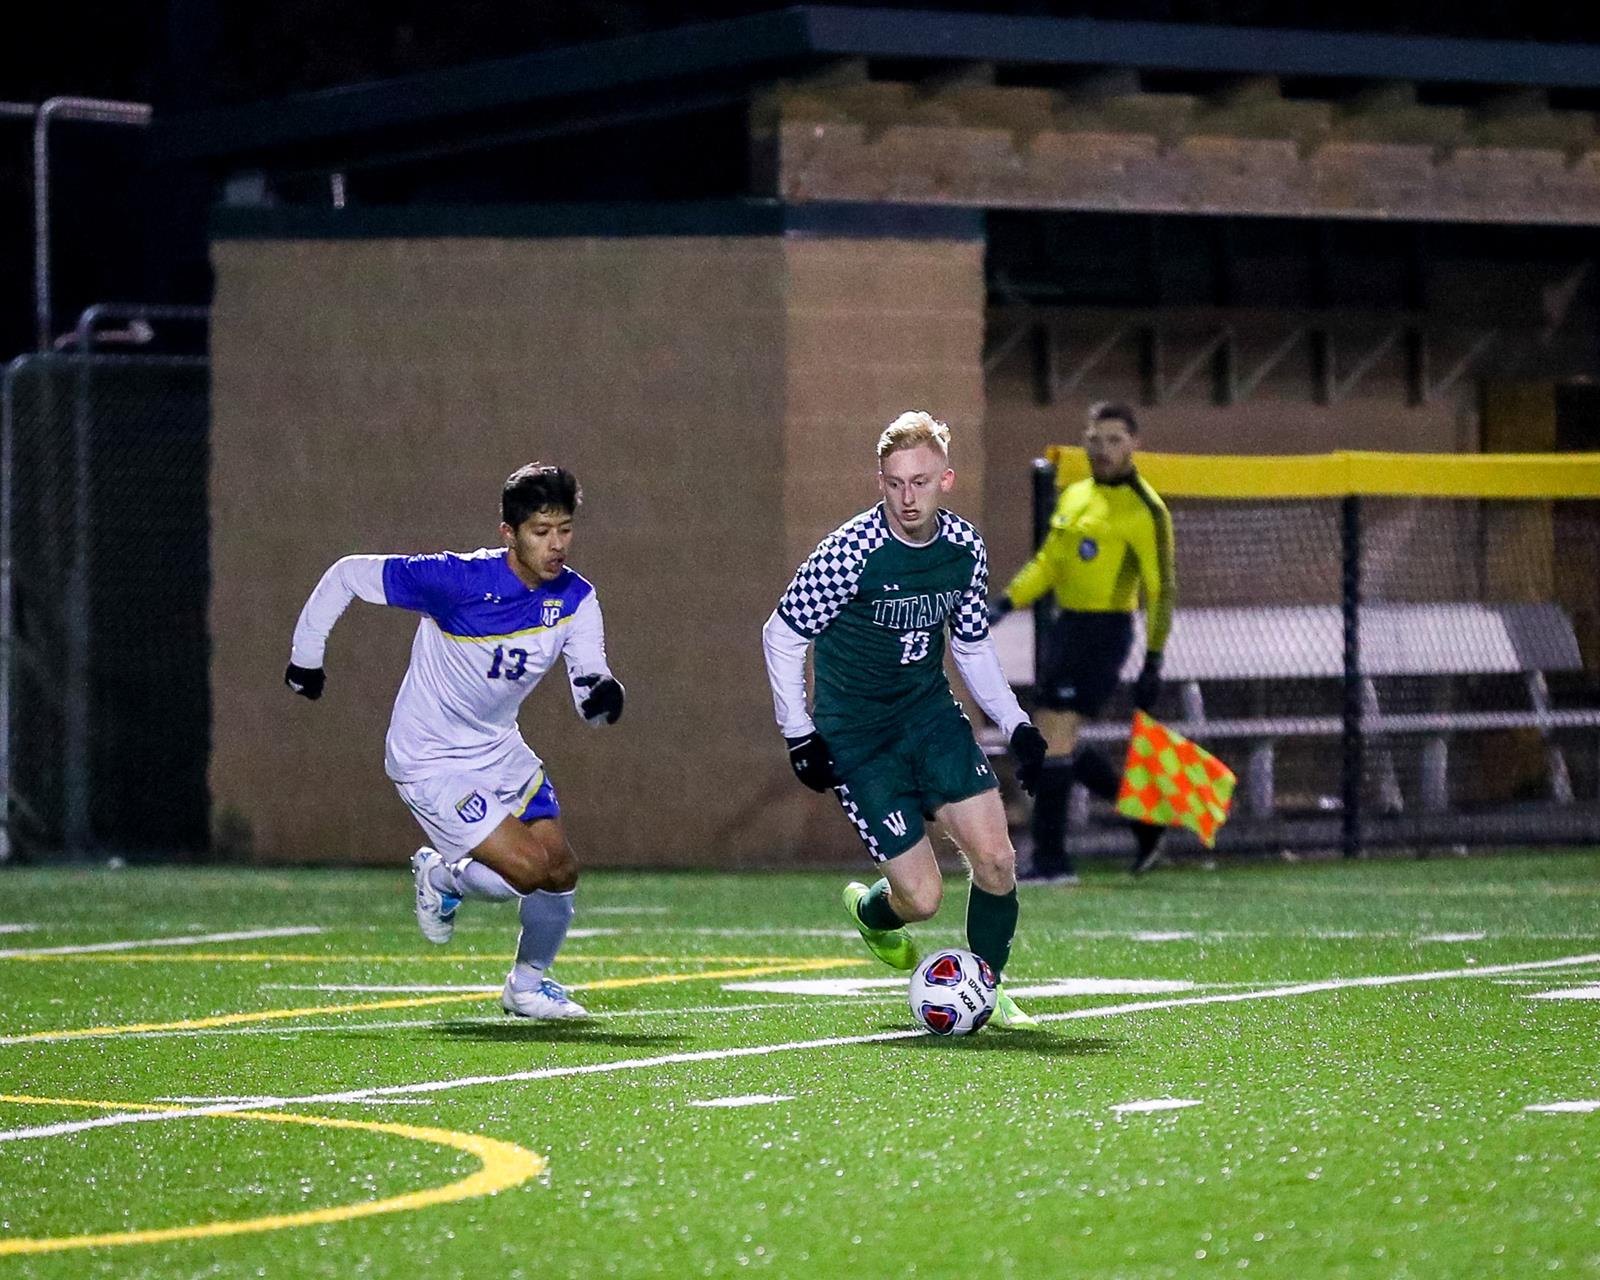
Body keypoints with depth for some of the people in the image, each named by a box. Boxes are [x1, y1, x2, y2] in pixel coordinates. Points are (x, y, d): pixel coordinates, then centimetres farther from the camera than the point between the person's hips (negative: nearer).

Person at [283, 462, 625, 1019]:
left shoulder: (575, 599, -9)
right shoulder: (458, 580, -25)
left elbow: (588, 674, -14)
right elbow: (347, 575, -14)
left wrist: (602, 693, -39)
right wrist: (305, 654, -6)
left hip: (499, 749, 6)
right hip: (431, 760, -6)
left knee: (561, 870, 1)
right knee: (528, 868, -17)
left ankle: (529, 983, 28)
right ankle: (442, 876, 16)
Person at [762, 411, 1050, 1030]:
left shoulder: (965, 547, -3)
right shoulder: (850, 553, -21)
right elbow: (781, 634, -10)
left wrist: (1016, 723, 7)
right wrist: (798, 734, -13)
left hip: (931, 716, 5)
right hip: (857, 740, -5)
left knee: (996, 857, -9)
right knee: (922, 897, -8)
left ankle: (988, 992, 12)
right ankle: (870, 911, 30)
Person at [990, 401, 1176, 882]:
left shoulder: (1144, 510, -10)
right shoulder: (1075, 496, 14)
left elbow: (1160, 589, -12)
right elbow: (1049, 562, 21)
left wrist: (1153, 662, -16)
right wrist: (1005, 603, 8)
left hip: (1103, 630, -9)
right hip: (1067, 626, 9)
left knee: (1055, 738, -10)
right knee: (1061, 745, 11)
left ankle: (1050, 859, -4)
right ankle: (1144, 816, 25)